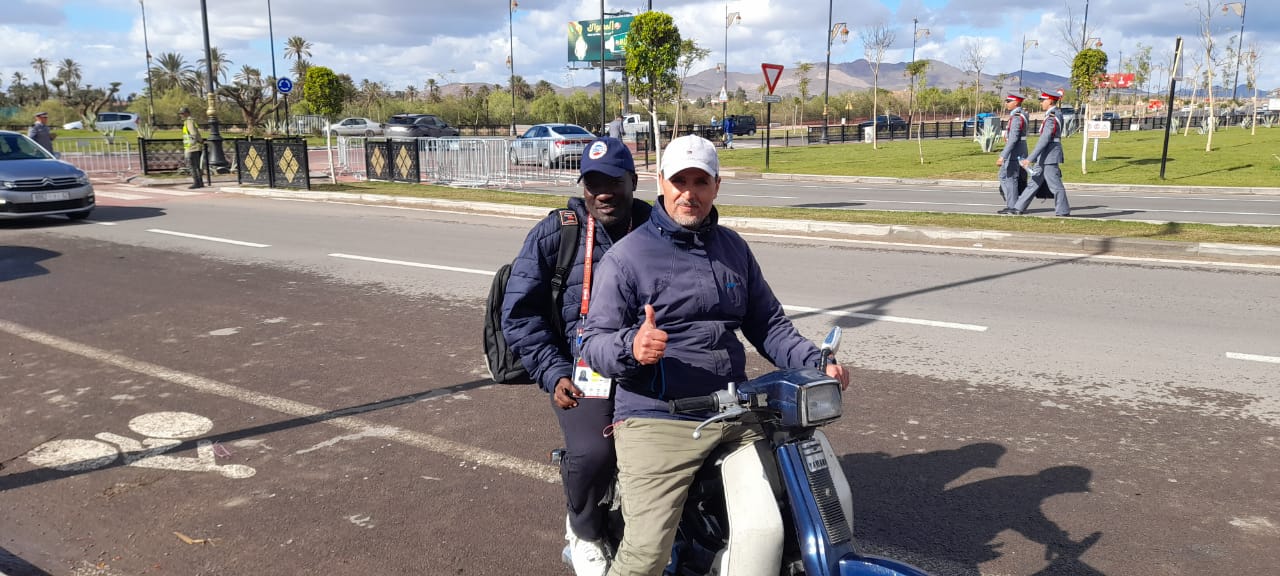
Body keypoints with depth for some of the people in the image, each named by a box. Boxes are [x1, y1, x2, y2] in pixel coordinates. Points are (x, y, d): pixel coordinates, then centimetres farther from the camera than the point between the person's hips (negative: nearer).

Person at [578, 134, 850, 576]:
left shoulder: (733, 248, 15)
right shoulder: (626, 256, -3)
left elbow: (767, 323, 18)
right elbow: (594, 342, -6)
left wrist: (816, 364, 2)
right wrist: (632, 347, -28)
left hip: (736, 415, 5)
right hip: (657, 421, -5)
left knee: (768, 528, -7)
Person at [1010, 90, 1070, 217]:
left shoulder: (1051, 118, -18)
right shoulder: (1056, 114, 12)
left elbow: (1044, 140, -24)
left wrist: (1030, 158, -24)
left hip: (1049, 157, -10)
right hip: (1045, 157, 10)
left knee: (1055, 185, -2)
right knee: (1034, 183, 11)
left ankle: (1063, 212, 5)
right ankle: (1019, 209, 16)